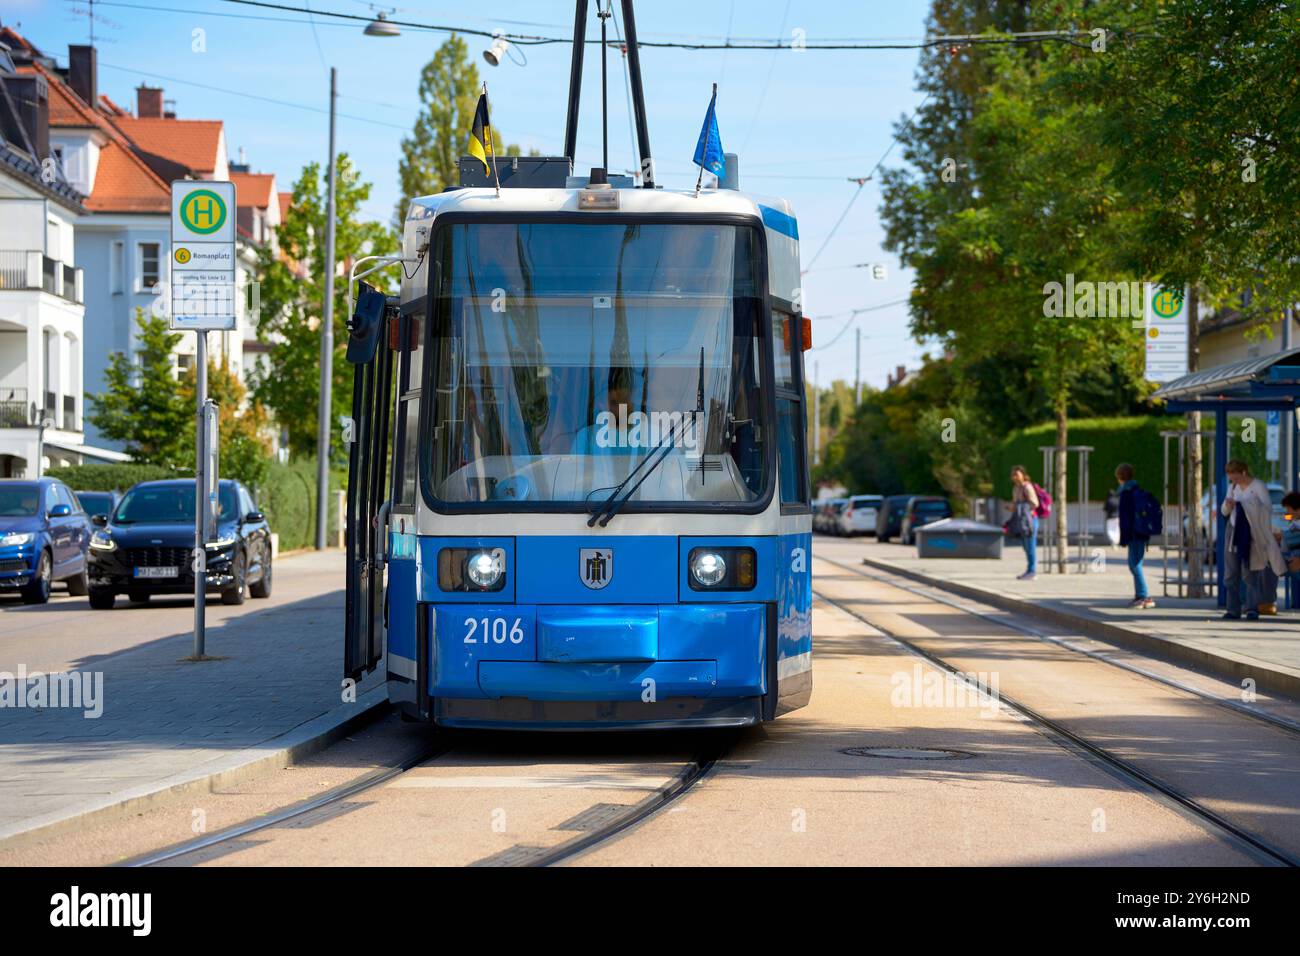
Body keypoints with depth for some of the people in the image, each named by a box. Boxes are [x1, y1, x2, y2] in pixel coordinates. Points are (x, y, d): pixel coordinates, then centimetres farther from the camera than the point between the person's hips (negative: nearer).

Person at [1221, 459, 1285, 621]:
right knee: (1231, 573, 3)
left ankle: (1252, 609, -11)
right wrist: (1228, 506, -4)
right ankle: (1233, 610, 6)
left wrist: (1244, 505, -21)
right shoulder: (1233, 487, 13)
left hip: (1251, 533, -6)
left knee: (1249, 572, -11)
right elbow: (1224, 512, 16)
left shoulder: (1258, 486, -6)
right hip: (1234, 531, 6)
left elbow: (1267, 508, -14)